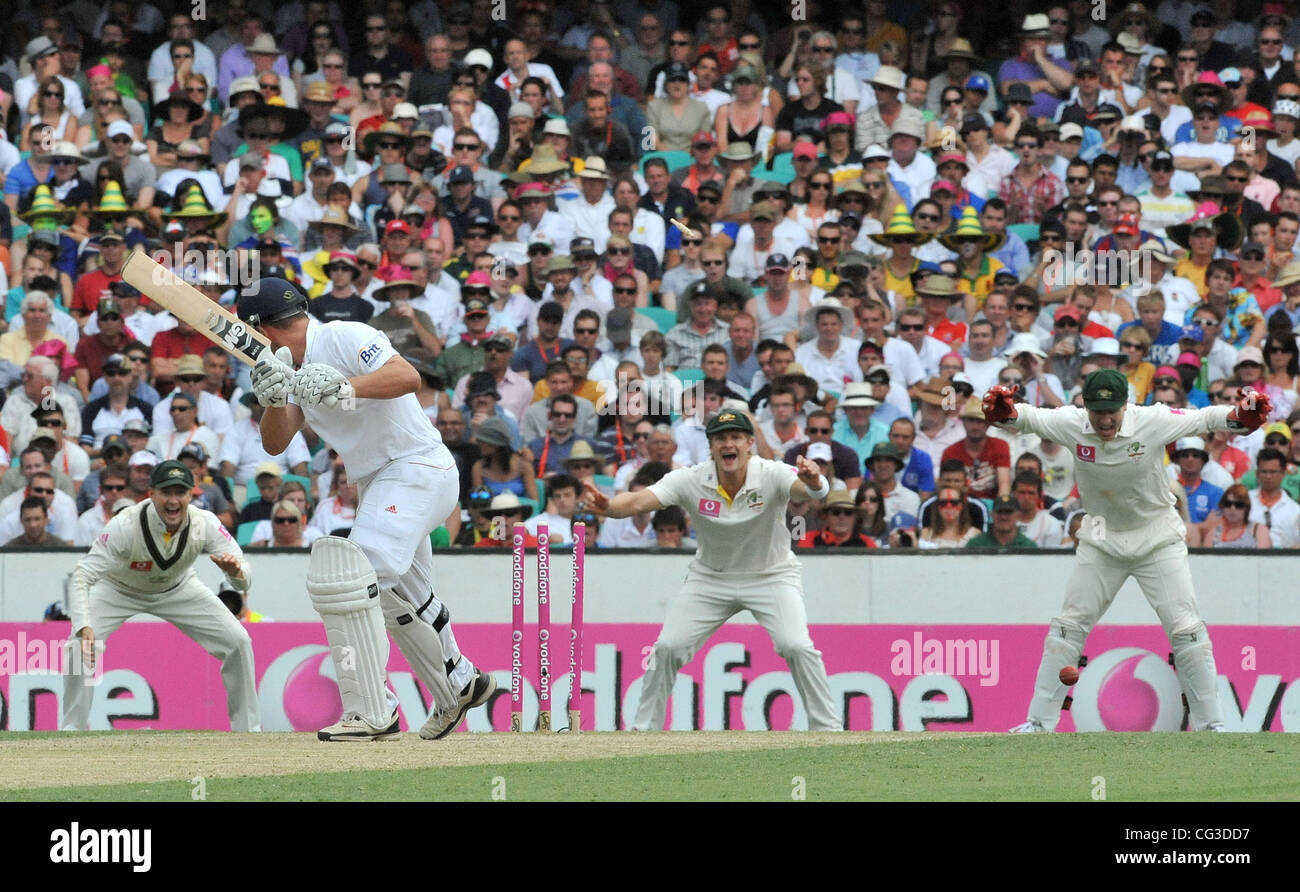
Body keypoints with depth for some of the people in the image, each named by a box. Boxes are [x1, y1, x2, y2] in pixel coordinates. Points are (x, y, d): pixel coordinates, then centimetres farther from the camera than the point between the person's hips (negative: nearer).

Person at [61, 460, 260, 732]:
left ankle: (248, 728, 8)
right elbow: (82, 577, -39)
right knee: (80, 645, -24)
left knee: (238, 642, -9)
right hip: (119, 589, -2)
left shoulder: (205, 523, -29)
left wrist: (236, 571, -52)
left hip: (178, 588, 2)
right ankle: (73, 730, -5)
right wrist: (84, 628, -55)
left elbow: (244, 581, -26)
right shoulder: (125, 526, -38)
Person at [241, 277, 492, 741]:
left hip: (416, 471, -11)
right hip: (381, 484, 11)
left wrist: (344, 388, -40)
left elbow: (407, 376, -29)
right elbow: (275, 443, 5)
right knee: (398, 594, 25)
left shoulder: (343, 338, -14)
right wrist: (273, 397, -14)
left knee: (348, 575, -23)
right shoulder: (301, 365, 13)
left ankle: (371, 712, -25)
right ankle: (459, 685, 46)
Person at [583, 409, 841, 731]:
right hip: (710, 578, 2)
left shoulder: (772, 475, -25)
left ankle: (827, 726, -5)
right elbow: (639, 501, -33)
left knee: (796, 646, -21)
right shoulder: (690, 481, -20)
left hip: (771, 575, -2)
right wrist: (608, 506, -56)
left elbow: (818, 492, -43)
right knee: (668, 647, -8)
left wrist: (813, 483, -69)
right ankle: (644, 728, 9)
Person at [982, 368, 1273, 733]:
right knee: (1068, 626, 1)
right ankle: (1039, 722, 9)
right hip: (1102, 539, 2)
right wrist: (1004, 410, -32)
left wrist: (1242, 414, -40)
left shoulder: (1153, 422, -22)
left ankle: (1210, 724, 3)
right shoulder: (1072, 424, -16)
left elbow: (1204, 419, -20)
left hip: (1158, 538, -2)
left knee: (1186, 630, -7)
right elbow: (1029, 418, -9)